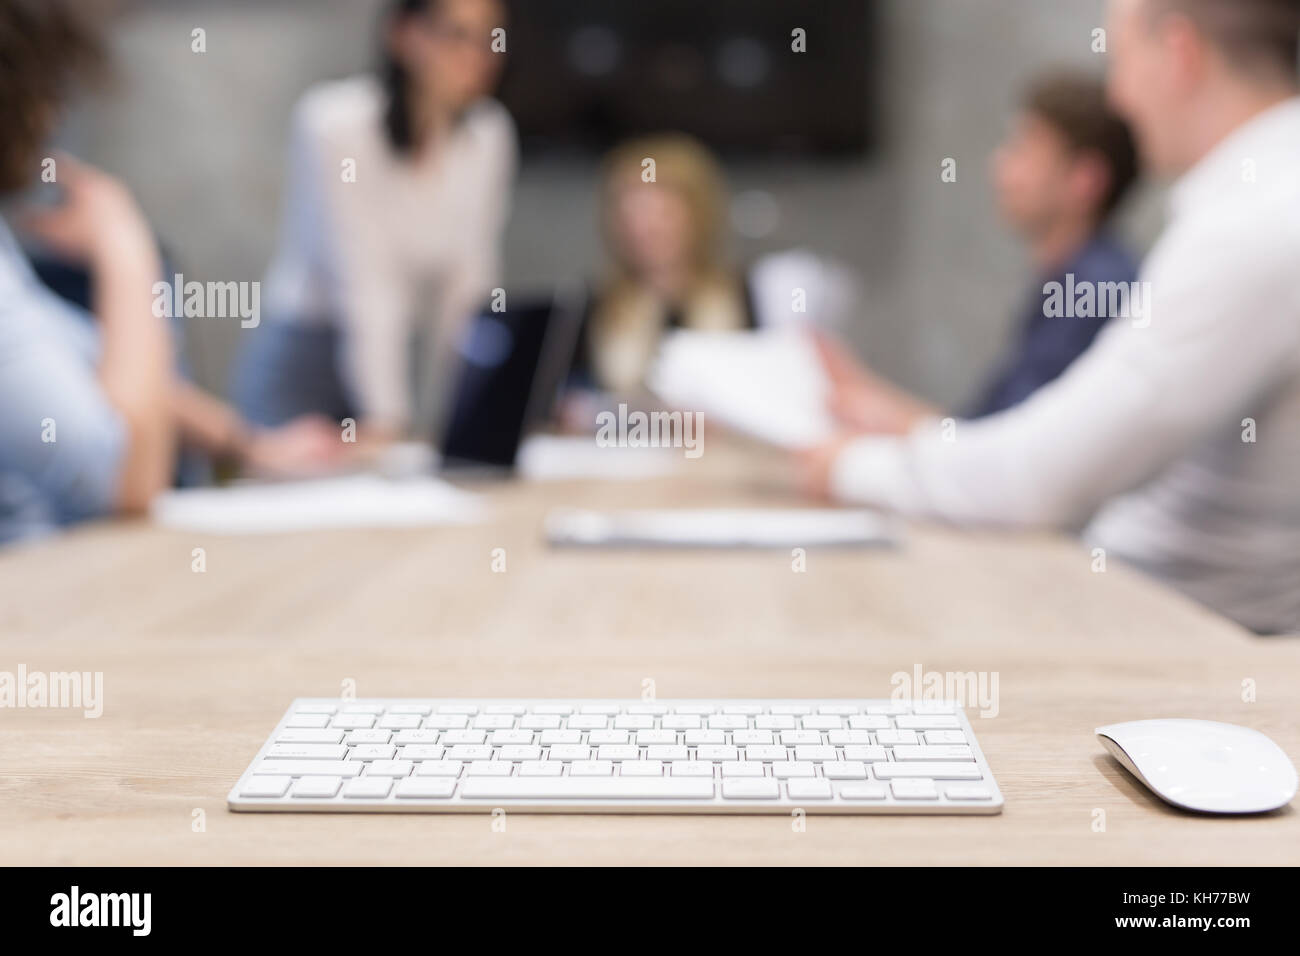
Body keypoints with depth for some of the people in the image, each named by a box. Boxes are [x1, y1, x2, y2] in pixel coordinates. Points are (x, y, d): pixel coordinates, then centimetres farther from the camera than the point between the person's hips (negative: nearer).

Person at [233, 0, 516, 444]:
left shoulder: (490, 135, -4)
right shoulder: (332, 121, -17)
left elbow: (467, 287, -4)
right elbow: (363, 282, -24)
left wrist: (441, 417, -9)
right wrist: (385, 416, -29)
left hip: (398, 358, 4)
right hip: (301, 360, -4)